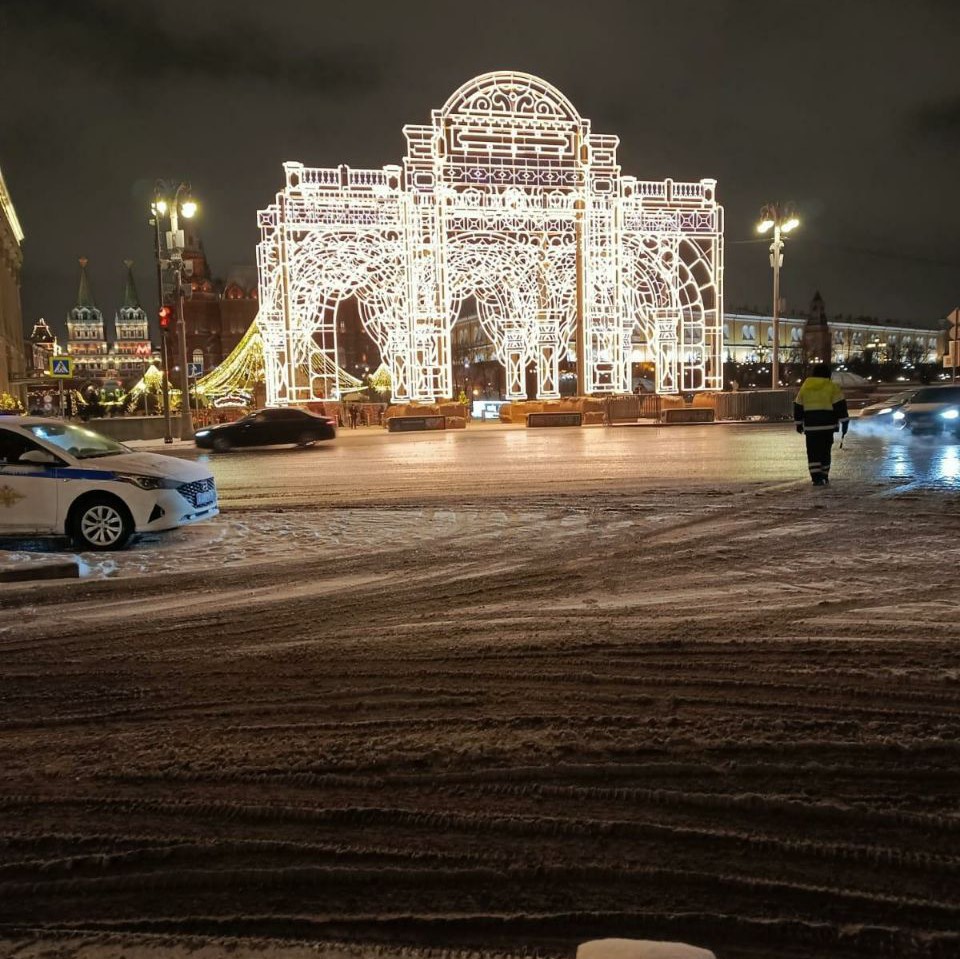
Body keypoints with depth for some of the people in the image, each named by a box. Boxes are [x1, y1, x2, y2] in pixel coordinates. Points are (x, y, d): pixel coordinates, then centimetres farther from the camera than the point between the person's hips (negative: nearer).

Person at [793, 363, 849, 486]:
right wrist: (844, 422, -1)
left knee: (813, 452, 2)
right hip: (827, 425, -1)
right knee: (825, 451, 9)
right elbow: (840, 406, -4)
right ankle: (824, 476, 14)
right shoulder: (831, 387, -1)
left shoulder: (804, 387, 9)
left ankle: (816, 477, -9)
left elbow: (798, 407, 13)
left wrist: (798, 423, 21)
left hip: (810, 426, 1)